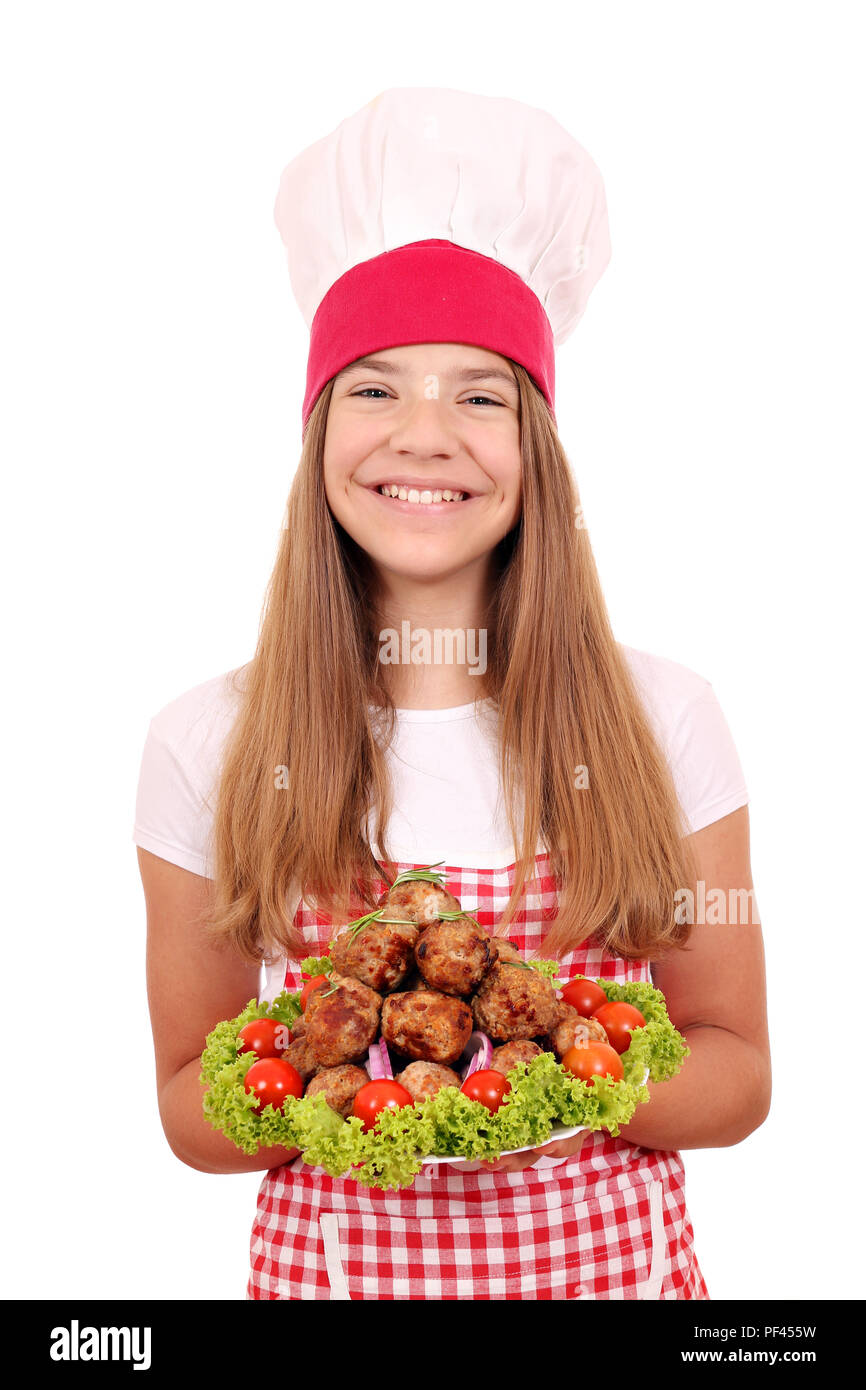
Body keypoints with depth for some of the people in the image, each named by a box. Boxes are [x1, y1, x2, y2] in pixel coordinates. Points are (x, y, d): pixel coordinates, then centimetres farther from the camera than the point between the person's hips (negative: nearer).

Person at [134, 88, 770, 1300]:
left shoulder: (664, 723, -9)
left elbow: (736, 1074, -3)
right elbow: (190, 1105, -3)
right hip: (332, 1254, 0)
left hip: (614, 1250, 1)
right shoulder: (208, 744, -10)